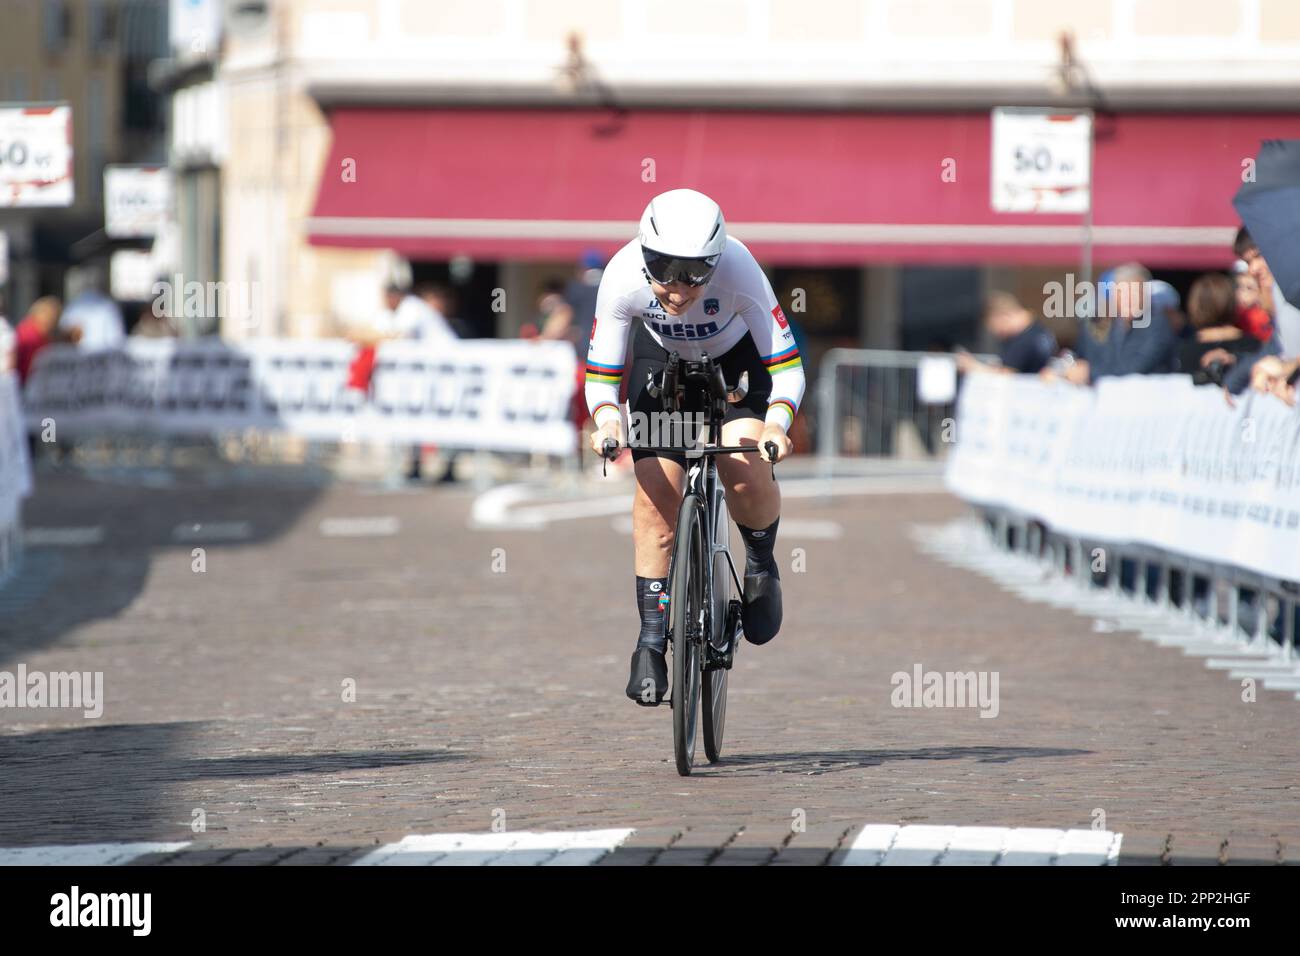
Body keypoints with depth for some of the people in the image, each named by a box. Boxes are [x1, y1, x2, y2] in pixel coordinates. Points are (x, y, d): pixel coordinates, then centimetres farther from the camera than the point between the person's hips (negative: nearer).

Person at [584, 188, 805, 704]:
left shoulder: (738, 270, -37)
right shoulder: (623, 277, -33)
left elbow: (785, 363, -30)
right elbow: (600, 372, -22)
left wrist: (777, 424, -48)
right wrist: (607, 419, -43)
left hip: (735, 357, -1)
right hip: (661, 357, 2)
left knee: (746, 470, -25)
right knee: (656, 488, -11)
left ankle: (761, 562, 7)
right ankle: (651, 642, -1)